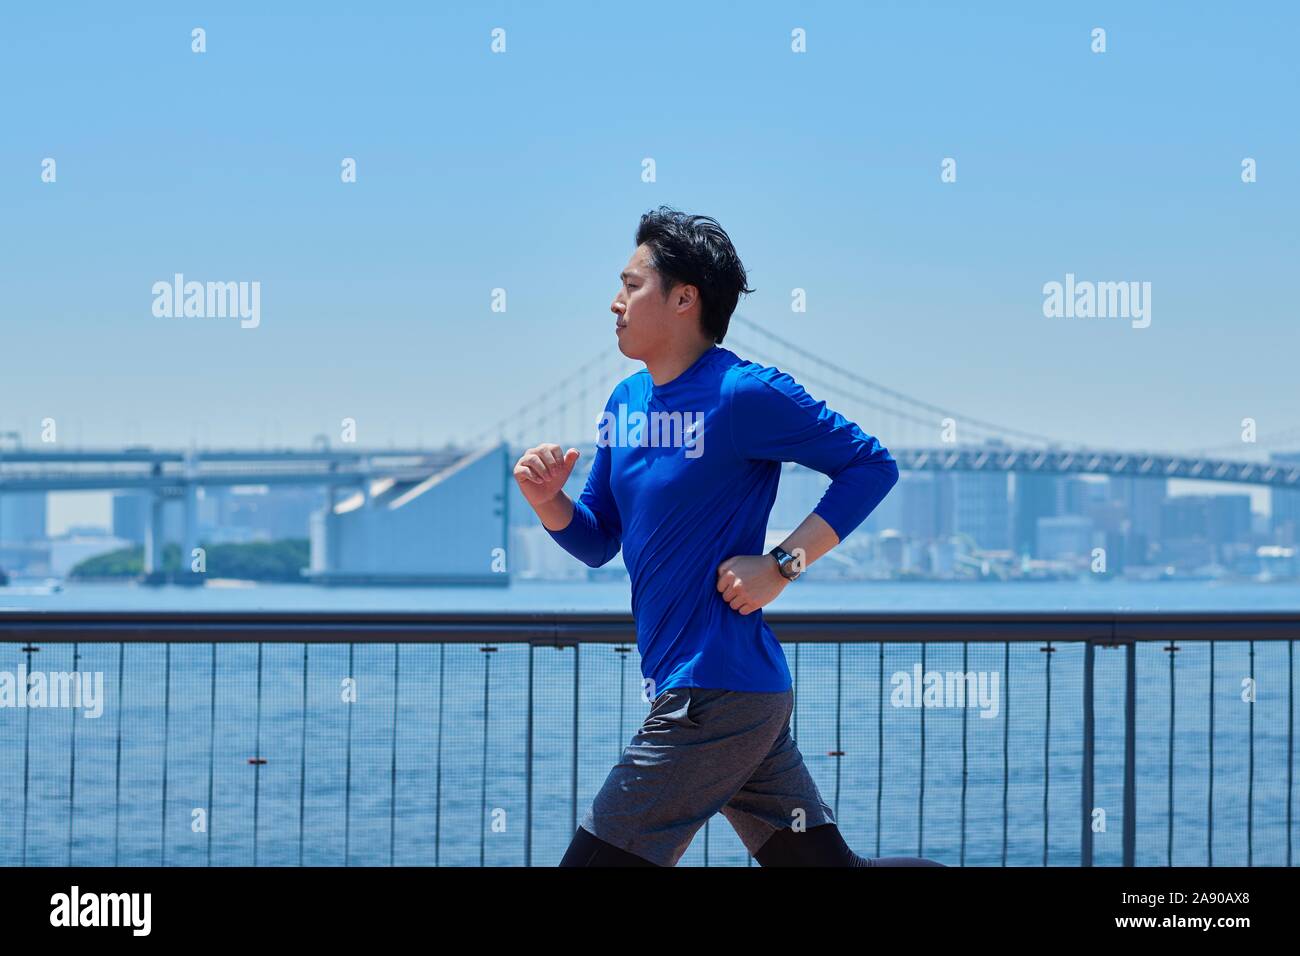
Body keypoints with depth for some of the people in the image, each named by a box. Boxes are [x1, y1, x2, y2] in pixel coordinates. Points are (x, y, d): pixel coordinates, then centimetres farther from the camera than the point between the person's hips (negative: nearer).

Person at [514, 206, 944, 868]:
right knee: (833, 868, 11)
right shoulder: (625, 402, 12)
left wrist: (781, 565, -15)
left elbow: (872, 465, -9)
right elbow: (596, 543, 17)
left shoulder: (744, 395, -13)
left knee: (595, 858, -6)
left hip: (717, 690, -9)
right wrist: (549, 501, -3)